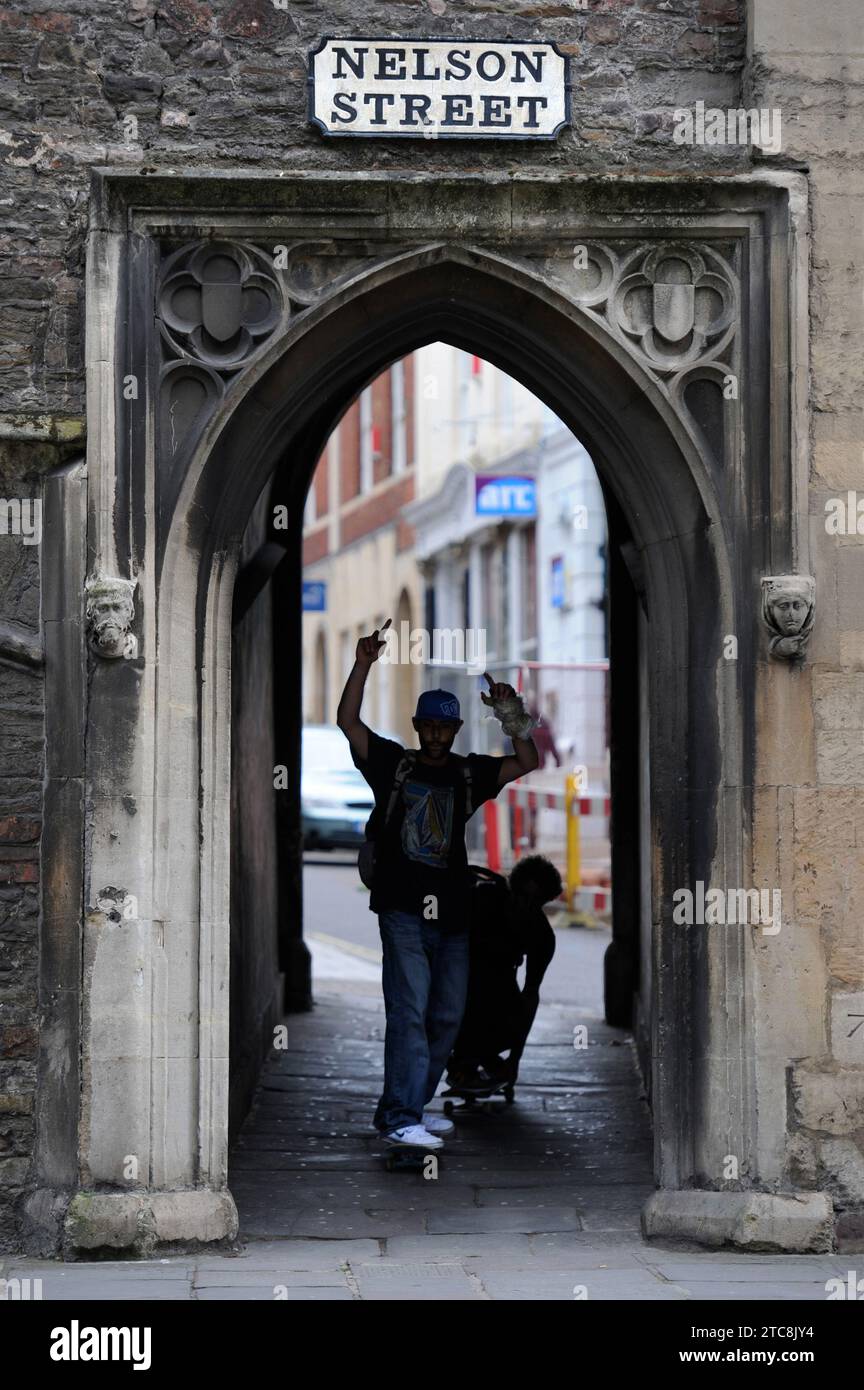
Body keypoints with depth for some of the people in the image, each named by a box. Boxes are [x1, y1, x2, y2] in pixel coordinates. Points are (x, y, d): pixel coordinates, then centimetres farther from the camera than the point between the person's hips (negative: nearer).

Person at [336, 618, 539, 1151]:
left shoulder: (469, 772, 11)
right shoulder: (394, 763, 3)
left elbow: (528, 763, 6)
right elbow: (348, 723, -7)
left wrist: (511, 715, -8)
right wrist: (364, 665, -16)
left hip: (453, 912, 5)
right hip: (404, 910, -5)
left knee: (448, 1015, 10)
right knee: (409, 1011, -11)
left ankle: (413, 1103, 24)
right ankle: (400, 1117, -11)